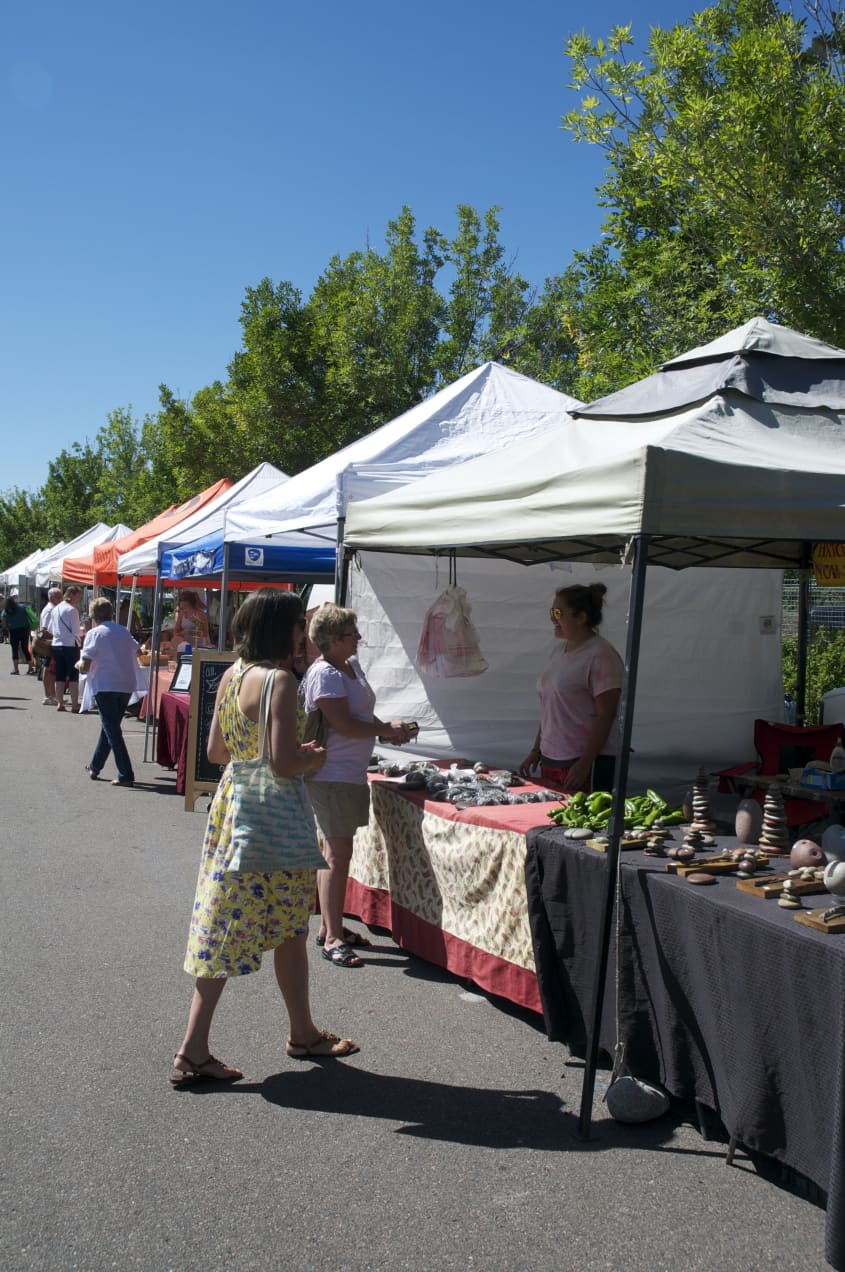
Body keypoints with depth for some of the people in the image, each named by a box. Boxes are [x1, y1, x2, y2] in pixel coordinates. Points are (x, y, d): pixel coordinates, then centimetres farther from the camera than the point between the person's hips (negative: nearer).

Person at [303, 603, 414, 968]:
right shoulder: (324, 673, -17)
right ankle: (333, 939, -1)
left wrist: (387, 730, 2)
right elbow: (344, 725, -22)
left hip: (350, 774, 10)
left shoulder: (352, 665, 12)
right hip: (332, 776, -10)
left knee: (335, 852, 16)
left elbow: (363, 712, 21)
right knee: (339, 855, -7)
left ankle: (329, 927, 27)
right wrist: (387, 729, -11)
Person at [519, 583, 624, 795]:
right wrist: (536, 750, 16)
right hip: (550, 759, 8)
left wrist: (584, 764, -20)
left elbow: (605, 716, -16)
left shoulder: (601, 656, -13)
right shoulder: (560, 651, 13)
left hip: (587, 763, -8)